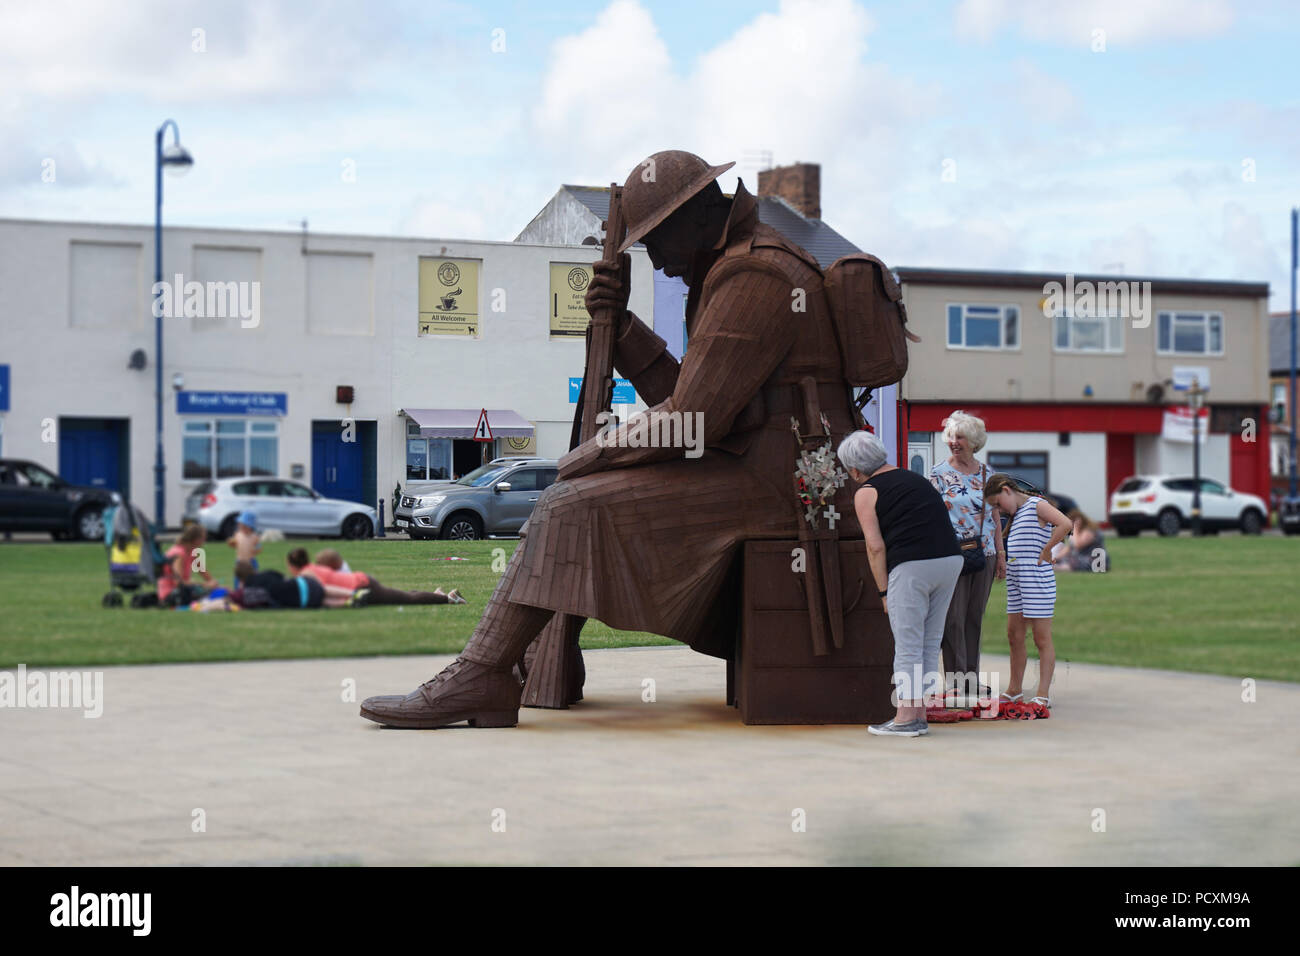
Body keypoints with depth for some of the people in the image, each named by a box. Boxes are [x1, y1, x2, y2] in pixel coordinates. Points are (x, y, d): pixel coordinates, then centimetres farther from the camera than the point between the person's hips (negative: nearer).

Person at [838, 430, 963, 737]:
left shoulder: (866, 493, 4)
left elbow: (875, 545, -4)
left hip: (911, 565, -6)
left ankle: (906, 718, 1)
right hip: (951, 559, 6)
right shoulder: (915, 478, 24)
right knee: (930, 643, 12)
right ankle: (920, 716, 16)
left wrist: (883, 591, 1)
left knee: (908, 645, 0)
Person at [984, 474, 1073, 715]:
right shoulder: (1017, 513, 18)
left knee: (1042, 638, -4)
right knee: (1014, 636, 13)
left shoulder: (1037, 505, -8)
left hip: (1037, 578, -9)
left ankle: (1042, 696, -3)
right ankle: (1015, 691, 22)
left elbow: (1065, 524, -23)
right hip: (1015, 578, 9)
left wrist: (1045, 552, -17)